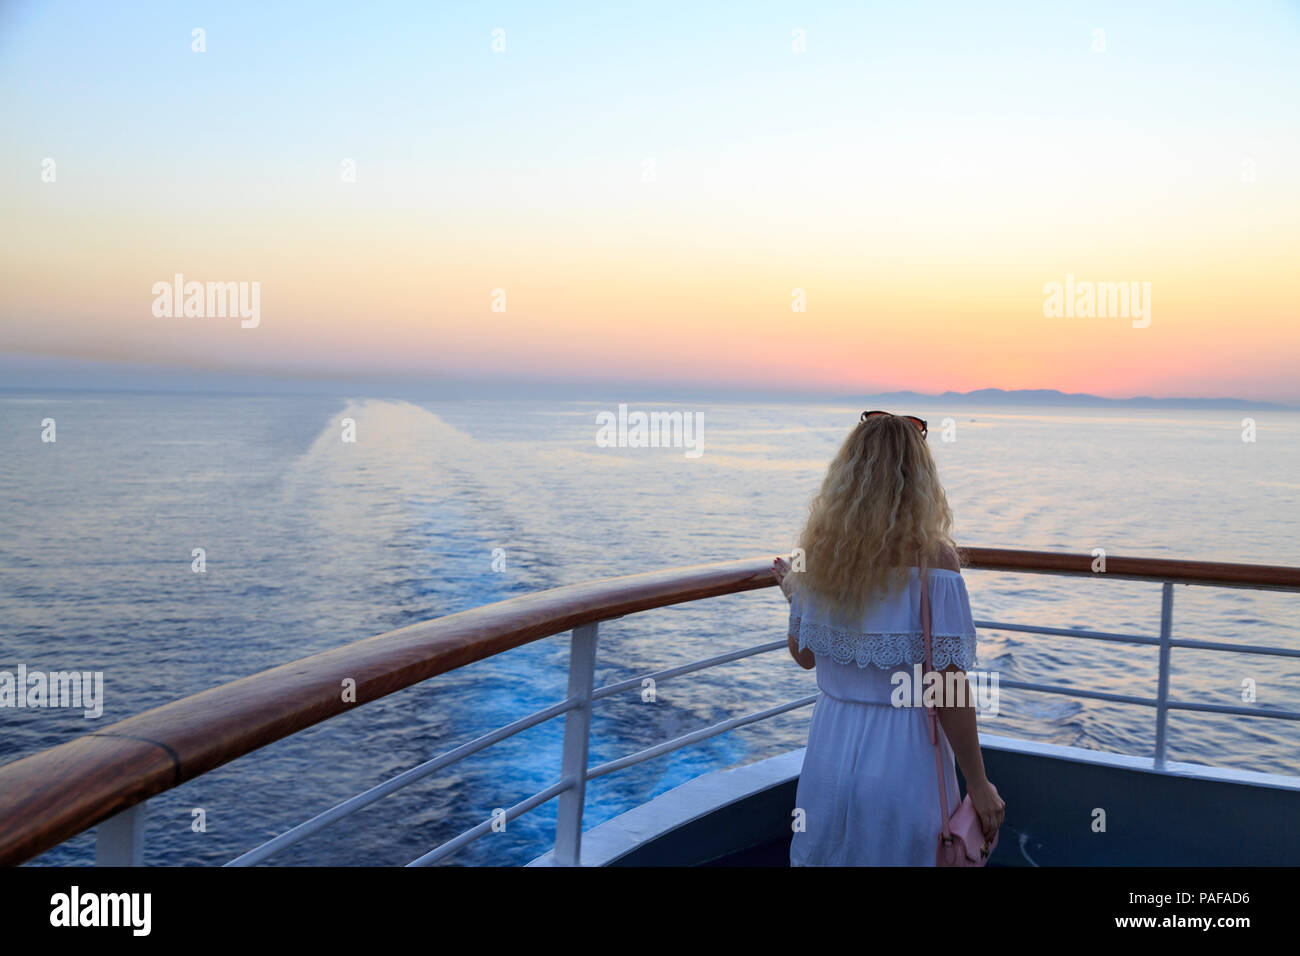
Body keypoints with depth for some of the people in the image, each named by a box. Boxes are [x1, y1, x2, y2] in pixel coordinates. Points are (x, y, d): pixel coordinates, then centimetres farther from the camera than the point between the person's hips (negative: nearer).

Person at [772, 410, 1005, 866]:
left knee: (826, 855, 21)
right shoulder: (932, 557, -17)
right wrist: (978, 784, -6)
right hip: (901, 762, -4)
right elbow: (947, 691, -17)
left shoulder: (819, 549, -4)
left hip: (829, 753, 4)